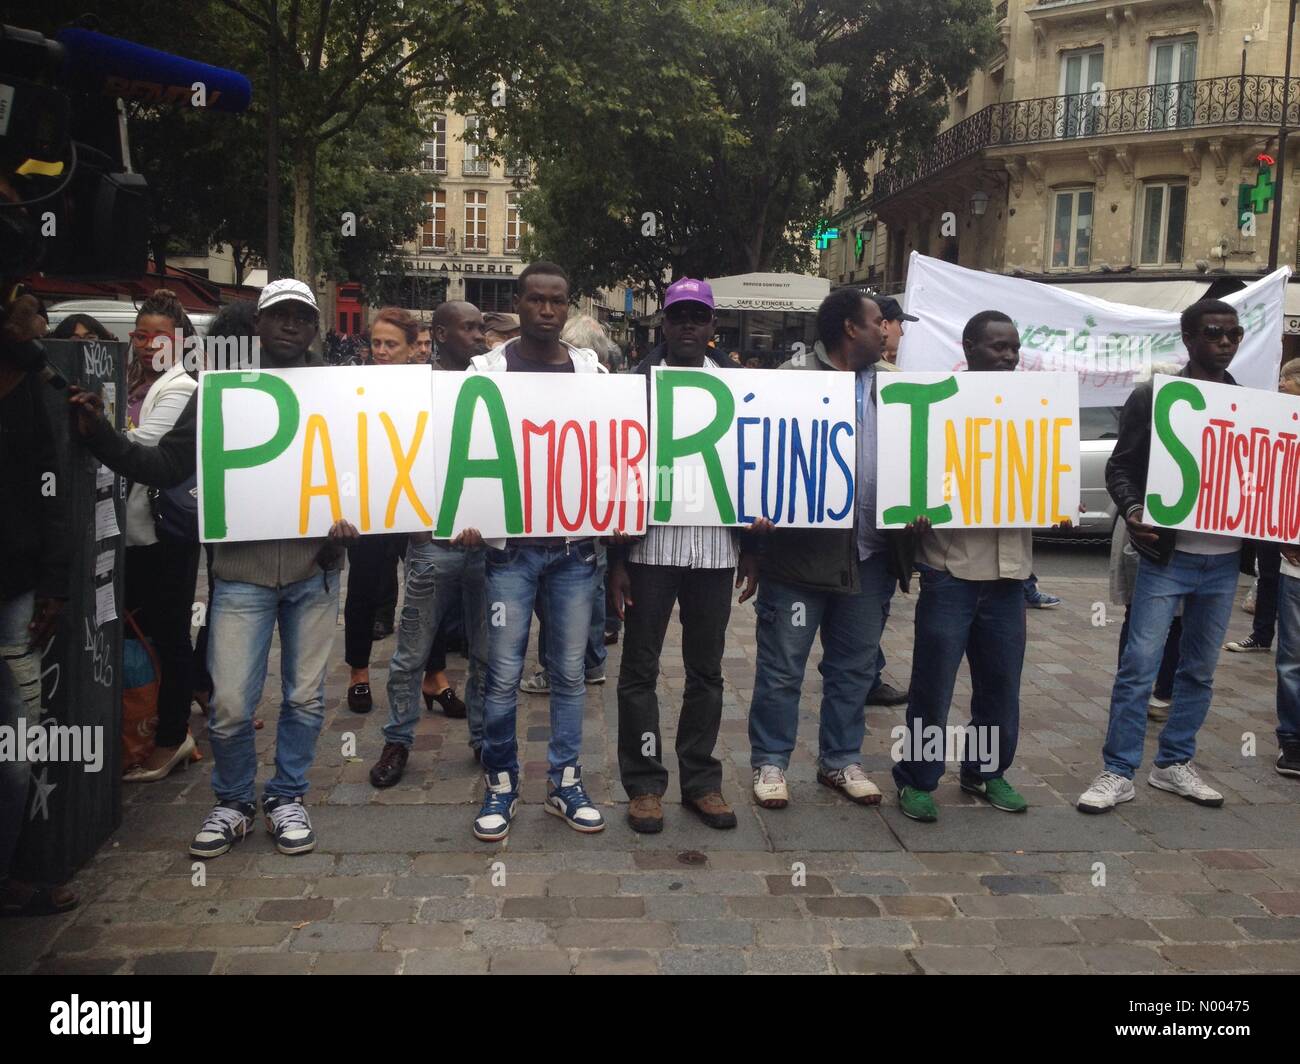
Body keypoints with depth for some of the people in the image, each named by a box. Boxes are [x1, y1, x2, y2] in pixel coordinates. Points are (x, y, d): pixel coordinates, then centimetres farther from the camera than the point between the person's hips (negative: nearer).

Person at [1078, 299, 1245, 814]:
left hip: (1224, 560, 5)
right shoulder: (1153, 397, -2)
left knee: (1200, 670, 12)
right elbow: (1120, 466, -4)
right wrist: (1133, 509, -23)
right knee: (1140, 665, -6)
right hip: (1167, 555, -5)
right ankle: (1118, 772, 3)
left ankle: (1175, 764, 25)